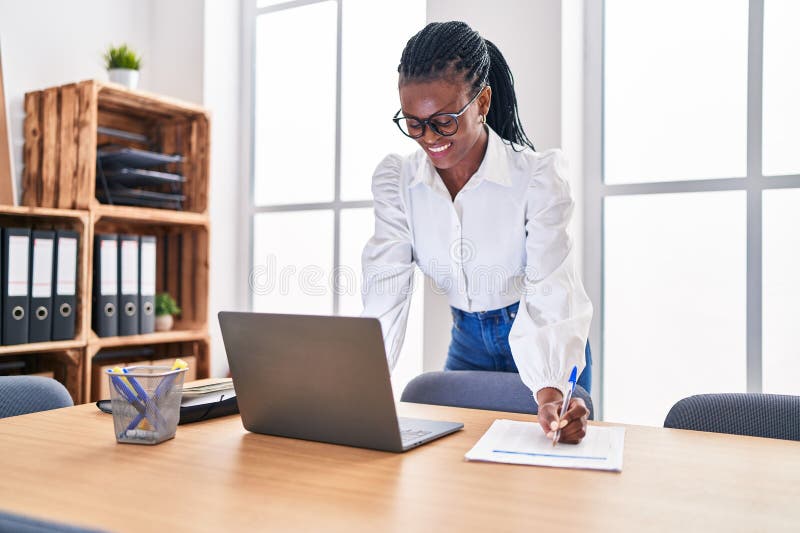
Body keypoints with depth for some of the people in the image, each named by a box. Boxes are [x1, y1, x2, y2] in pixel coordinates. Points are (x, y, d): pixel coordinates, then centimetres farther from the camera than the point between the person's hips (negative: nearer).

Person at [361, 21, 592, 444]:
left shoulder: (538, 175, -22)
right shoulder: (395, 180, -12)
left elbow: (551, 298, -29)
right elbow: (384, 299, -19)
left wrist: (552, 396, -46)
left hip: (546, 348, -3)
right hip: (467, 343, 3)